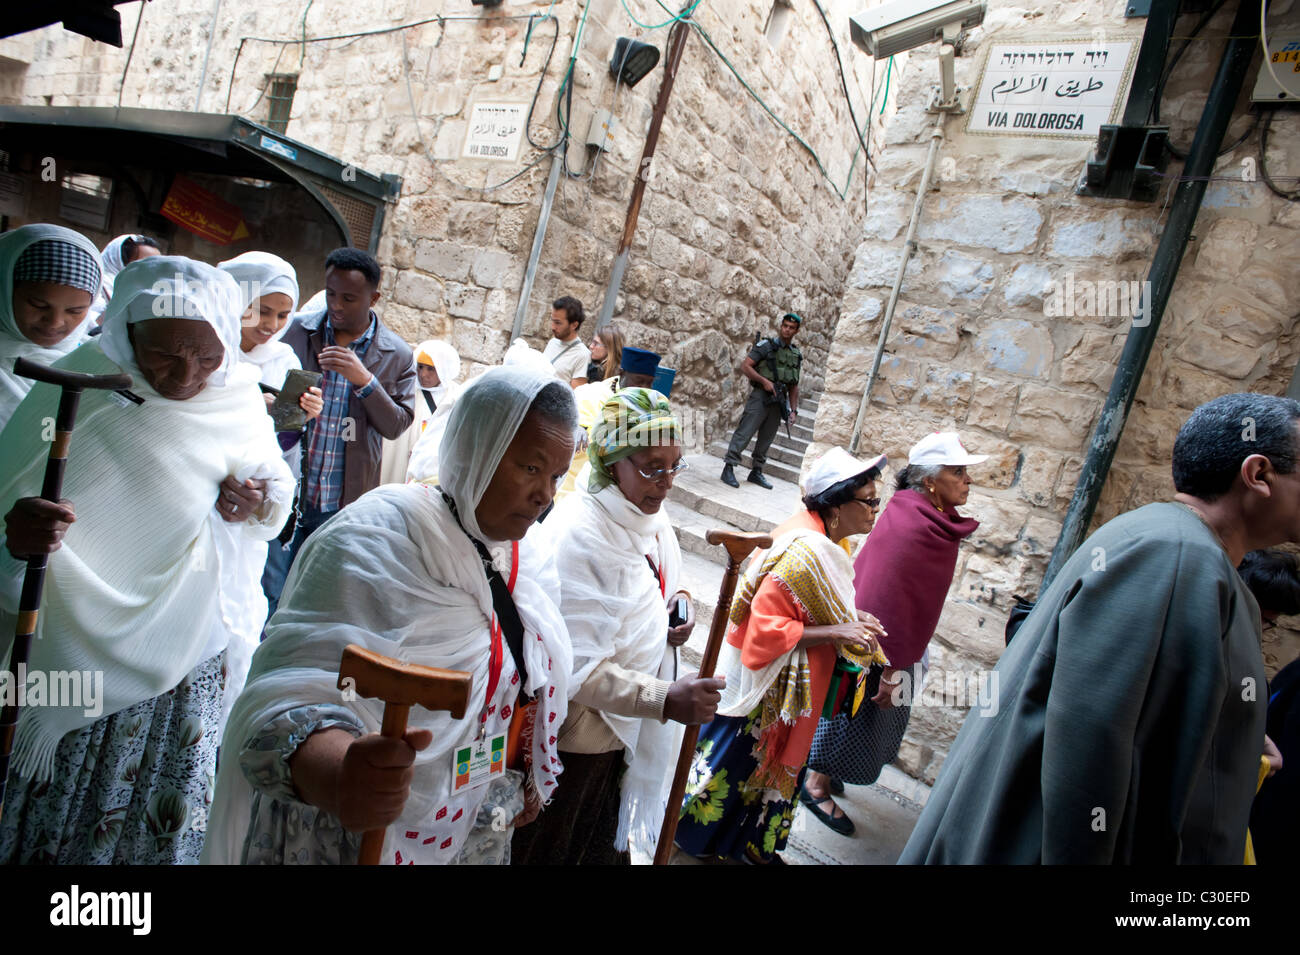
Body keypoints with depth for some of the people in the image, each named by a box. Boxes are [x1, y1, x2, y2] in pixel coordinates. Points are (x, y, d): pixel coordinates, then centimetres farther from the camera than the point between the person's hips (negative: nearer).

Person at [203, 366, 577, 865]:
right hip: (363, 838, -6)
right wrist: (341, 776, -50)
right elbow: (294, 702, -32)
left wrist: (531, 778, 13)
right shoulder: (380, 539, -23)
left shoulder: (532, 558, -1)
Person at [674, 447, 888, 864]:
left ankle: (750, 842, 43)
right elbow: (766, 630, -30)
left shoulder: (826, 541, 1)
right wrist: (836, 632, -29)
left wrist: (851, 618, -1)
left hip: (791, 685, 9)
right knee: (734, 760, 11)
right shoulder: (803, 552, -30)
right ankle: (692, 833, 35)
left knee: (775, 762, 23)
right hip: (764, 686, -9)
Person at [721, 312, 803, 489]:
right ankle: (728, 469, -5)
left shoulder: (797, 355, 14)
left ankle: (756, 472, 20)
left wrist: (794, 410, 10)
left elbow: (794, 387, 18)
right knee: (744, 433, -8)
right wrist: (764, 381, -17)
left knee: (766, 439, 10)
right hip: (760, 397, -5)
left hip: (778, 401, 5)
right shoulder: (766, 346, -3)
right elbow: (745, 366, -8)